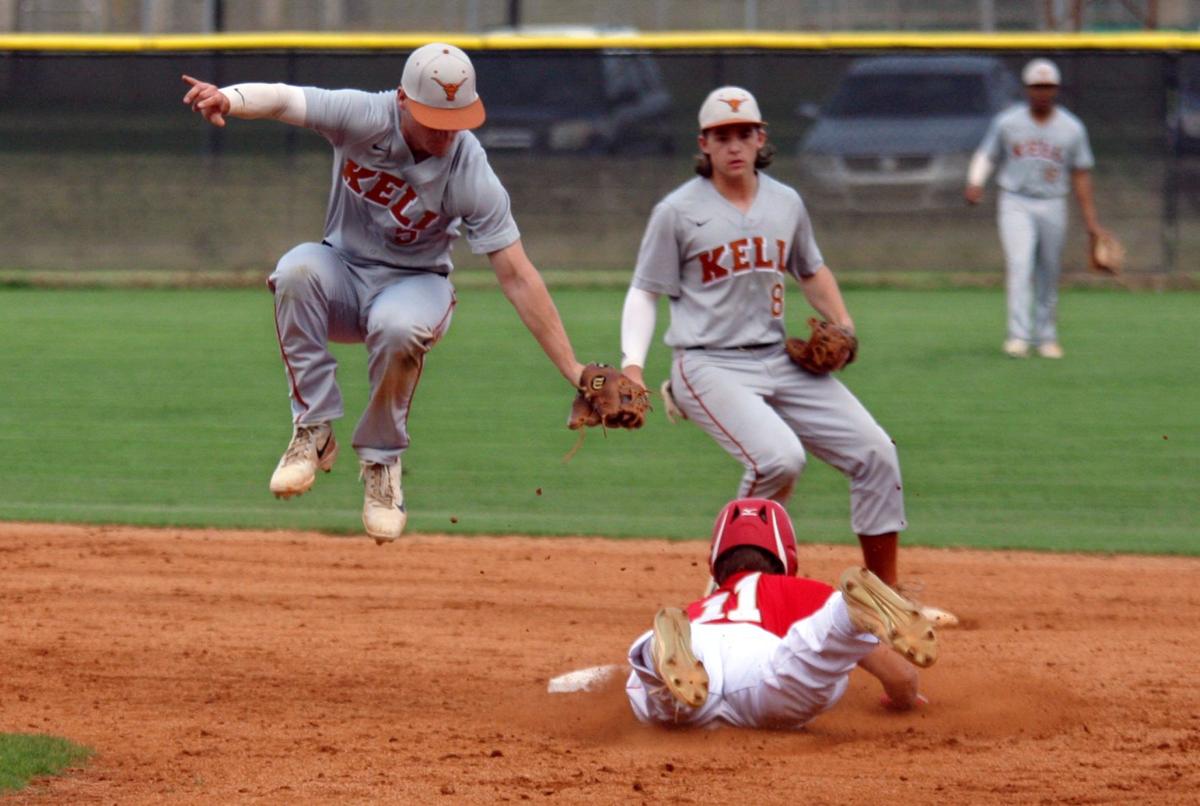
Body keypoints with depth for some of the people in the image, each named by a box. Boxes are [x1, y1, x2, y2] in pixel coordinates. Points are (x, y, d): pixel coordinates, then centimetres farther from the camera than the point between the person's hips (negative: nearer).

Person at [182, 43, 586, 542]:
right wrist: (230, 99, -57)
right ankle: (314, 432, -23)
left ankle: (381, 464, -11)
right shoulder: (363, 117, -18)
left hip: (415, 283, -1)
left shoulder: (471, 173, -20)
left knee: (399, 327, -37)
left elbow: (517, 276, -20)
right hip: (344, 274, 1)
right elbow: (283, 100, -31)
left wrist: (572, 369, -26)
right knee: (298, 270, -33)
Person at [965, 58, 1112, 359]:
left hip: (1052, 207, 2)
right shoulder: (1006, 122, 1)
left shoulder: (1072, 128, 3)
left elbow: (1080, 175, 6)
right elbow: (986, 155, 8)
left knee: (1049, 275, 7)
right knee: (1018, 265, -18)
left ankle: (1046, 337, 20)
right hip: (1015, 205, -2)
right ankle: (1018, 335, -25)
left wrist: (1091, 221, 3)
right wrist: (975, 184, -13)